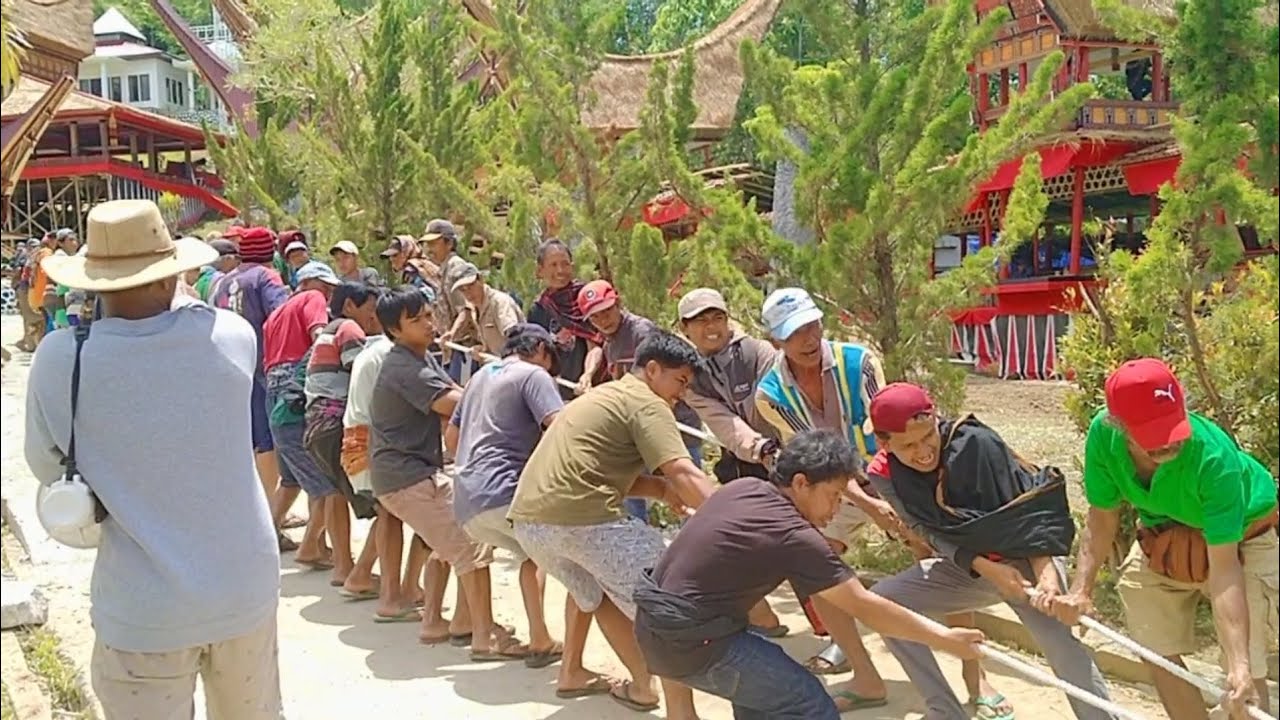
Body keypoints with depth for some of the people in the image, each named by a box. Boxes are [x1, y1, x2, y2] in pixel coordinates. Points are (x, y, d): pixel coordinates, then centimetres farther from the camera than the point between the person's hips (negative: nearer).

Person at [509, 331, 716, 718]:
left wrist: (661, 489, 12)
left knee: (596, 592, 32)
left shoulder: (603, 396, 28)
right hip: (581, 518, -9)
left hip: (528, 519, 9)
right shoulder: (646, 403, -1)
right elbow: (685, 474, -14)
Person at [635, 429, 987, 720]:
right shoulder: (793, 536, -16)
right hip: (690, 642, -9)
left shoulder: (745, 488, 7)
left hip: (657, 623, 9)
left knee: (765, 671, 29)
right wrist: (944, 638, -8)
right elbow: (865, 607, -14)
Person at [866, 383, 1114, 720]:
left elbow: (1025, 507, -21)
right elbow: (934, 535, -10)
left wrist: (1045, 572, -31)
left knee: (1059, 640, -27)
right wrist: (987, 569, -24)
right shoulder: (885, 475, -13)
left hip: (1024, 559, -5)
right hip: (965, 565, 5)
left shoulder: (975, 443, -26)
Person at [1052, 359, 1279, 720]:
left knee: (1244, 677, -11)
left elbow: (1224, 567, -40)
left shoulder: (1214, 458, -39)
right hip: (1161, 539, 4)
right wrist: (1081, 591, -25)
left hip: (1239, 540, -4)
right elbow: (1103, 517, -13)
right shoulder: (1103, 435, -28)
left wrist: (1239, 665, -47)